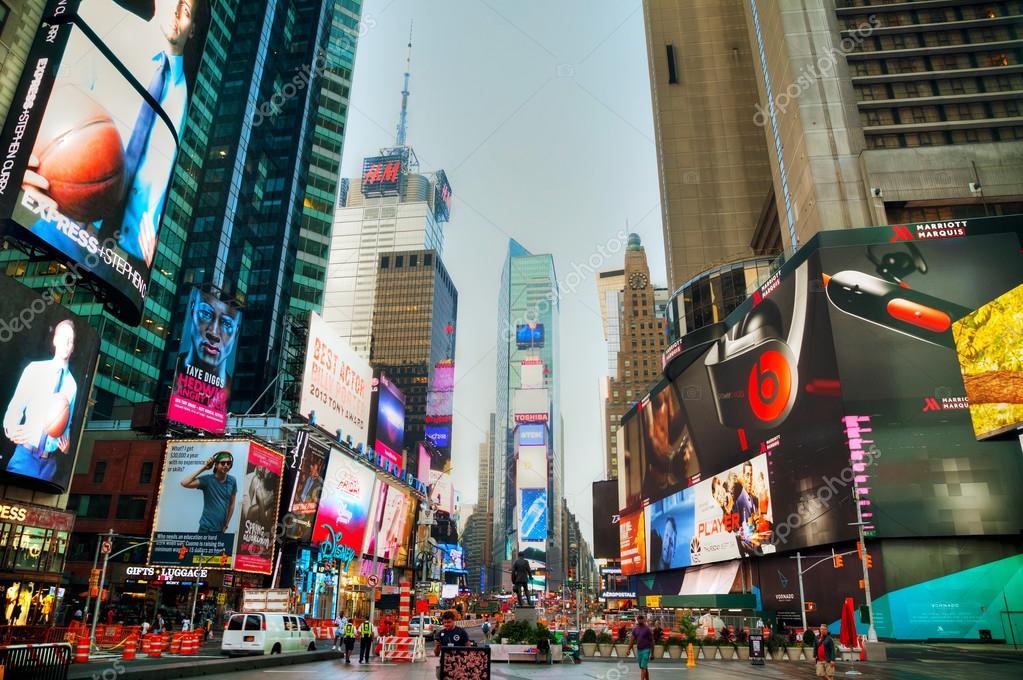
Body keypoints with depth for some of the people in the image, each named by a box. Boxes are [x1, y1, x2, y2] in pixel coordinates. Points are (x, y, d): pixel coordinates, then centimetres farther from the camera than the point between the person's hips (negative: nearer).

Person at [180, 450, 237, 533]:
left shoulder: (232, 481, -1)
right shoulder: (207, 479, -11)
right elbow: (184, 483, -25)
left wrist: (226, 524, 9)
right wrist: (203, 468, -21)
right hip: (206, 528, -4)